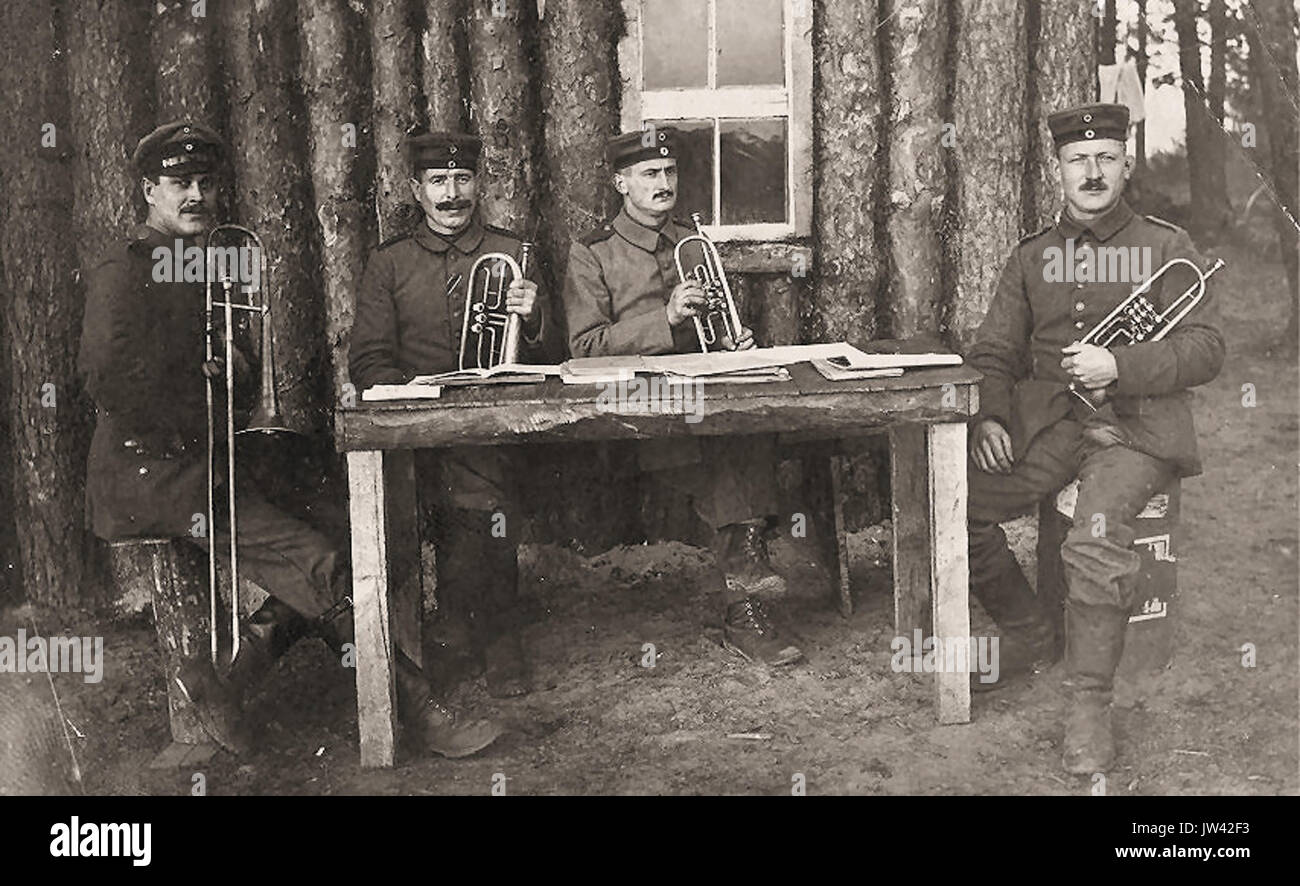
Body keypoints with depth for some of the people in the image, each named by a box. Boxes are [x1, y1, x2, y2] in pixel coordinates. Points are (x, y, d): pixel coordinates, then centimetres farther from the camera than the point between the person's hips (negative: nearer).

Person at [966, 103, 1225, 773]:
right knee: (952, 507, -17)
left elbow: (1204, 349, 0)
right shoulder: (1031, 256, 17)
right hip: (1047, 422, 4)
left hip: (1137, 424, -4)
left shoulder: (1165, 246, 8)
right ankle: (1031, 633, 7)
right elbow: (993, 352, 14)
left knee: (1096, 536, -32)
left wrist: (1118, 367, -16)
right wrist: (989, 416, -6)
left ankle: (1089, 704, -18)